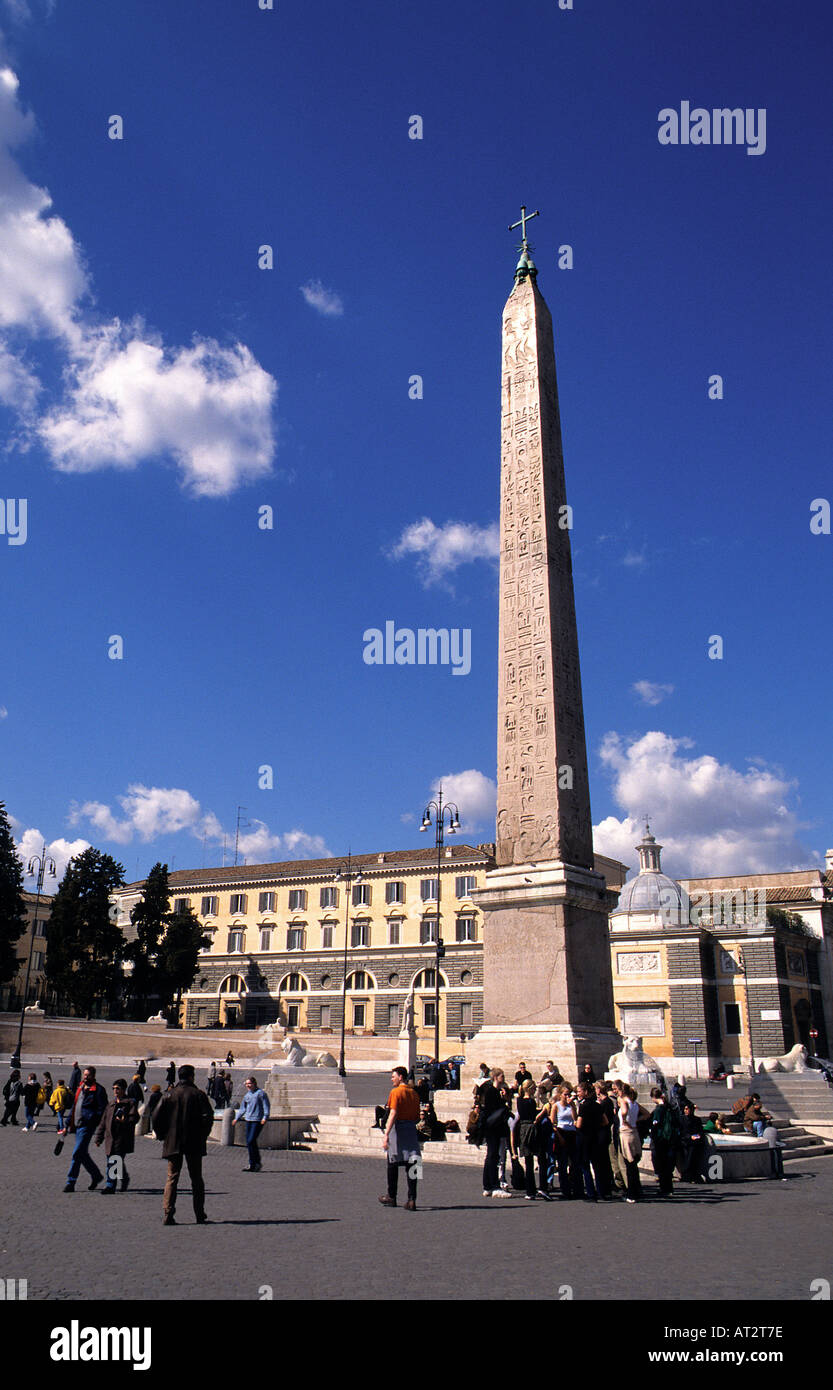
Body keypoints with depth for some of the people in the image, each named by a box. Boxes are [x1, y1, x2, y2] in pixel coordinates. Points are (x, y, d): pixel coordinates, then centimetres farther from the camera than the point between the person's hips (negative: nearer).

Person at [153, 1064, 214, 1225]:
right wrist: (203, 1136, 2)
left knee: (172, 1178, 7)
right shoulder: (199, 1094, -4)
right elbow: (208, 1117, -11)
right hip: (194, 1145, -1)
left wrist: (162, 1136, 8)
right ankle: (200, 1216, 11)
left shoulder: (169, 1095, 2)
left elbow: (156, 1117, -3)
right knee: (196, 1180, 9)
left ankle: (168, 1214, -5)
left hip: (173, 1144, 1)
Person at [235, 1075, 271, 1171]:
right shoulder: (247, 1095, 15)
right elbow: (243, 1108, 26)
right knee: (248, 1143, 6)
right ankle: (252, 1165, 15)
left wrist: (265, 1117, -19)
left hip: (258, 1121, -7)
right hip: (248, 1120, 7)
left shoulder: (261, 1093, -5)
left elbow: (266, 1106, -8)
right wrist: (237, 1118, 20)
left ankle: (257, 1163, -1)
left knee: (251, 1141, -14)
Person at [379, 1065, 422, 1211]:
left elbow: (393, 1114, -19)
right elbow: (417, 1117, 14)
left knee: (393, 1164, 10)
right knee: (411, 1165, 2)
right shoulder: (414, 1093, 10)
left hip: (397, 1129, -5)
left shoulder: (396, 1092, -9)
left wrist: (386, 1134, -23)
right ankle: (411, 1200, -6)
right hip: (412, 1130, 5)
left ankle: (391, 1197, 20)